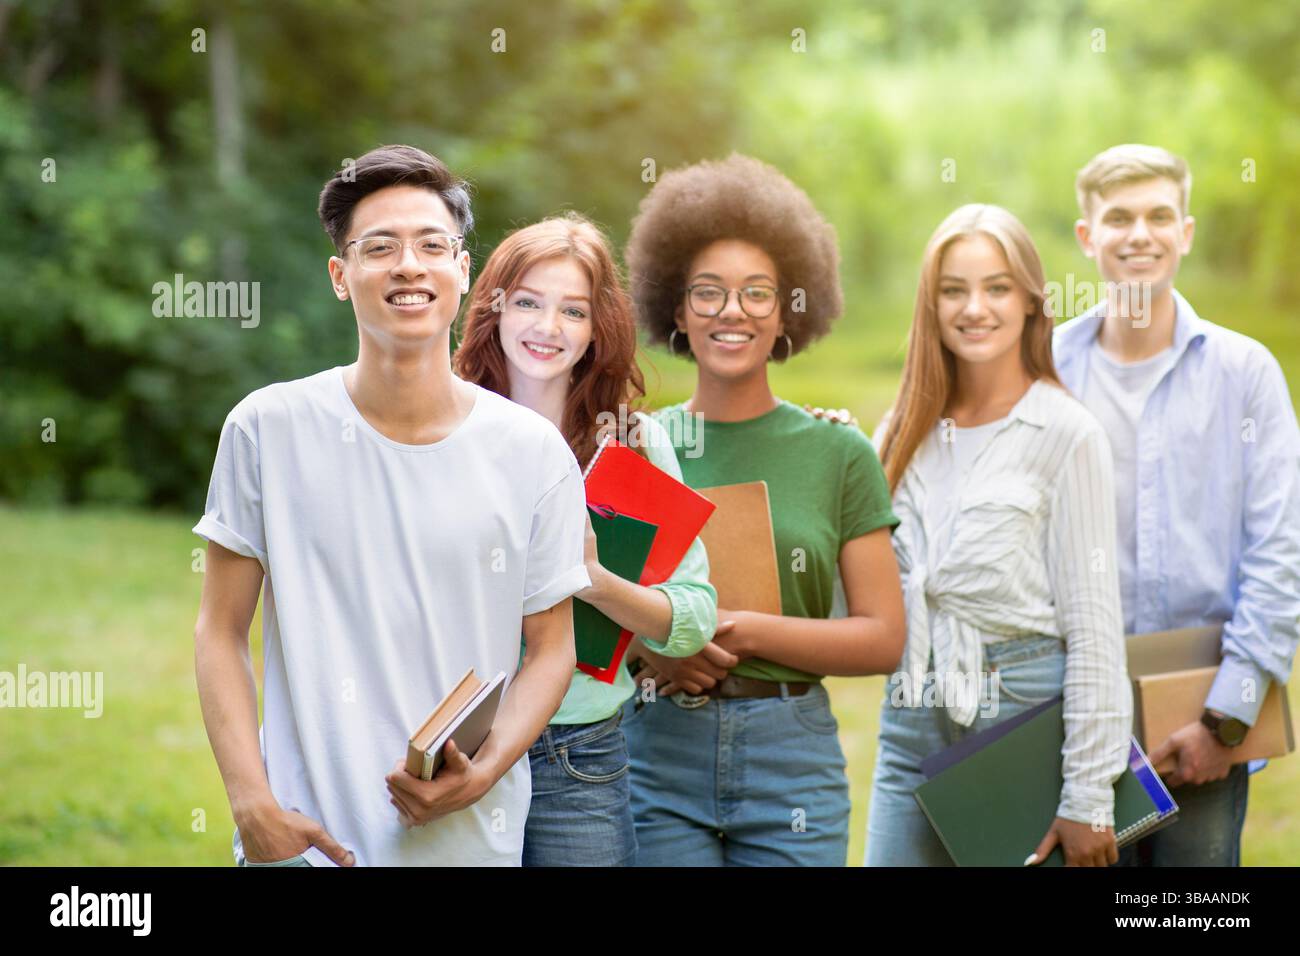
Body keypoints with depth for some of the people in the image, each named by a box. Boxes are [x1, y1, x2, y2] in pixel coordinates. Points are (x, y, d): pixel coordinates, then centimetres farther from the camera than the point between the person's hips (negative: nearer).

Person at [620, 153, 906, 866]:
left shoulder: (839, 455, 3)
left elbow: (882, 639, 0)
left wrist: (741, 631, -12)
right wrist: (648, 646, -11)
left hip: (791, 754, 0)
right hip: (658, 752, 1)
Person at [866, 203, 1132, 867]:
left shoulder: (1067, 435, -6)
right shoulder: (905, 433, 10)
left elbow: (1093, 625, -8)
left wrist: (1088, 799, -11)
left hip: (1022, 715, -4)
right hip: (911, 729, 5)